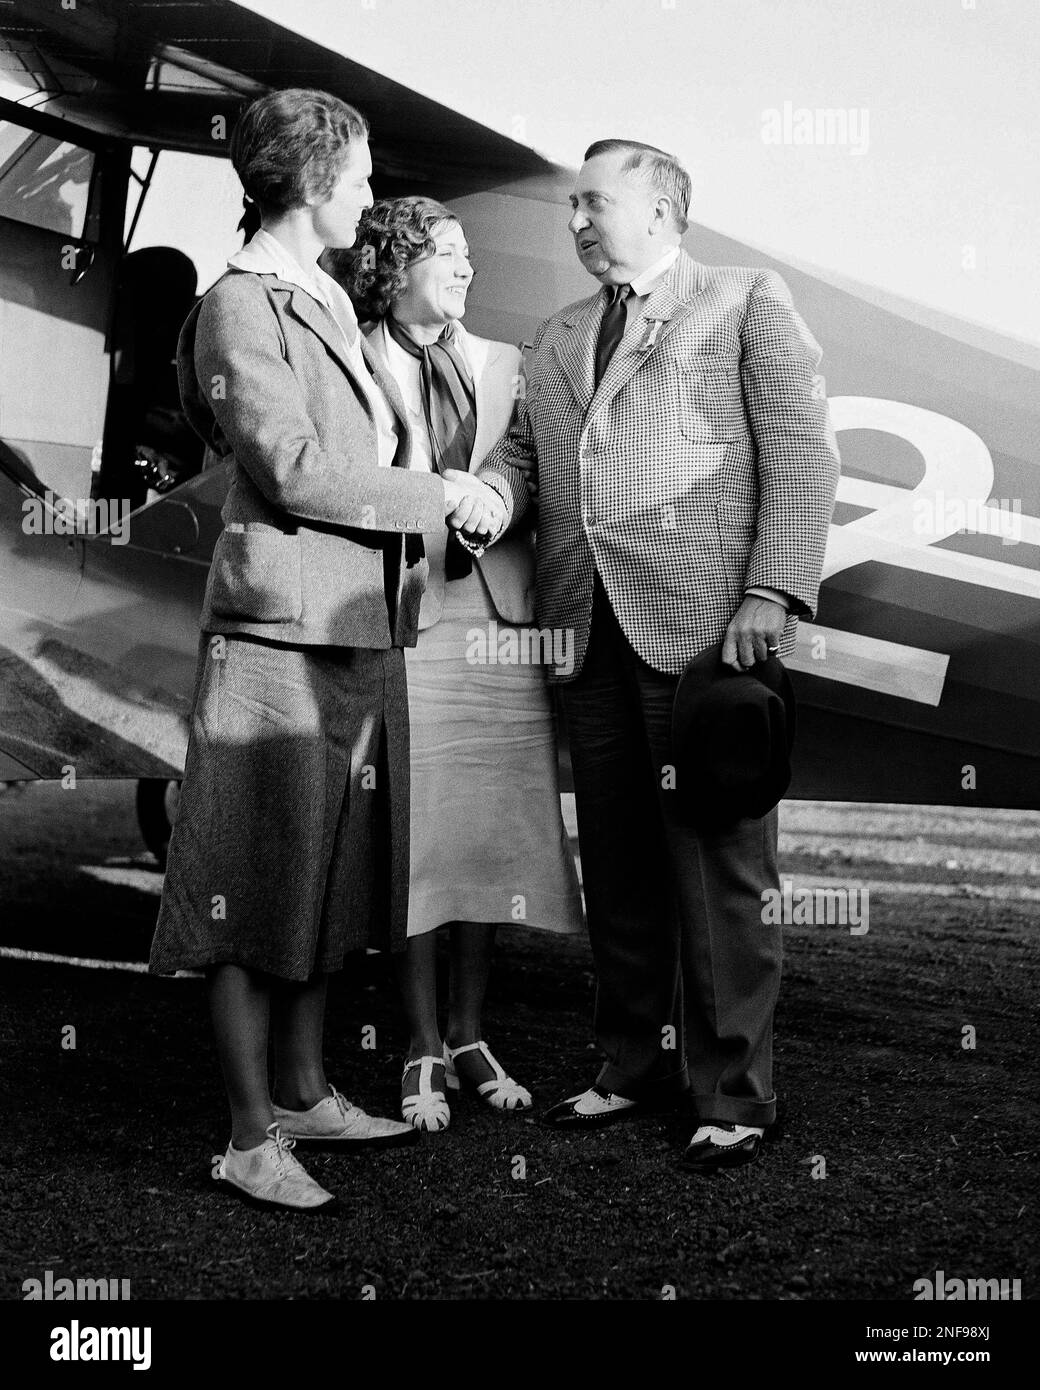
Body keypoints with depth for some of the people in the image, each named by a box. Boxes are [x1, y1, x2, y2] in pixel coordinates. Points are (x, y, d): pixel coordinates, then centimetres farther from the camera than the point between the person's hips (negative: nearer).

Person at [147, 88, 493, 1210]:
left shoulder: (329, 306, 17)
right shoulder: (239, 306, -9)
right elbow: (294, 473, -16)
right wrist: (437, 494, -9)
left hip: (360, 637, 9)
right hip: (281, 635, -9)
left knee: (327, 879, 15)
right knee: (258, 892, -2)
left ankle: (304, 1095, 27)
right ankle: (250, 1141, 6)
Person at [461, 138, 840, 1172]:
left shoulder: (745, 302, 6)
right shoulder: (556, 337, 24)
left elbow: (801, 453, -2)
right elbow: (522, 444, 23)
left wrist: (773, 592, -13)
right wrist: (494, 493, -1)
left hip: (703, 623, -6)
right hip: (588, 628, 6)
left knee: (715, 870, -2)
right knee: (615, 864, 10)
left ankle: (731, 1095, 7)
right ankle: (635, 1066, 23)